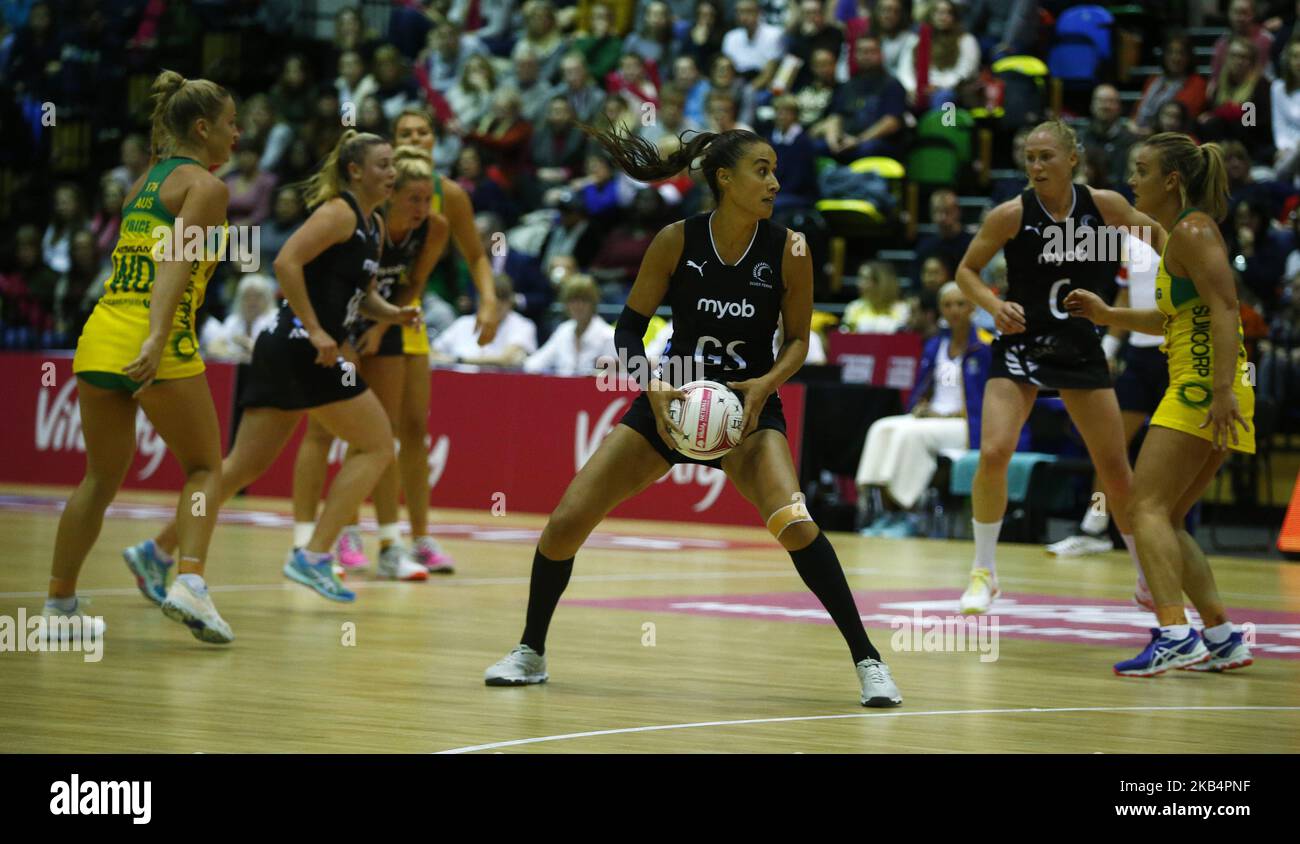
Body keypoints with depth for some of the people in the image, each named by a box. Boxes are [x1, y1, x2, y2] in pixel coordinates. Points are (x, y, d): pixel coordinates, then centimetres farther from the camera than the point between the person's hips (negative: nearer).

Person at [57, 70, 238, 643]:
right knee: (205, 467, 7)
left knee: (101, 480, 16)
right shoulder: (204, 185, -3)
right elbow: (174, 262, -16)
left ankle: (58, 602, 16)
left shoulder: (144, 183, 20)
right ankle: (188, 582, -13)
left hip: (100, 335, 7)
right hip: (159, 342, -7)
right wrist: (157, 340, -27)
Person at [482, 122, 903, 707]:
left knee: (793, 522, -29)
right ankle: (531, 652, 18)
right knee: (565, 523, -6)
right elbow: (629, 329, -4)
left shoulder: (788, 252, -11)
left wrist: (766, 384, -19)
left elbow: (798, 340, 0)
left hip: (750, 407, -1)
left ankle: (866, 659, -16)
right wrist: (654, 388, -21)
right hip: (671, 401, 2)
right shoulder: (677, 241, -11)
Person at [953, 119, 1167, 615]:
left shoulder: (1103, 205, -8)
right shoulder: (1012, 215, -14)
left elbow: (1155, 233, 10)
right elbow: (966, 270, -4)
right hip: (1021, 345, -2)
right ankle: (984, 572, -2)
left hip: (1081, 348, 2)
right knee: (994, 452, -20)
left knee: (1114, 465, 6)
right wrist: (994, 305, -22)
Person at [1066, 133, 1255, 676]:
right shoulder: (1179, 234, 18)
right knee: (1163, 519, 12)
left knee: (1147, 507, -15)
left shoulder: (1193, 231, -11)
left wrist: (1222, 390, -29)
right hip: (1195, 391, 10)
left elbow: (1225, 311, -21)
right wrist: (1109, 316, 23)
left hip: (1203, 388, -10)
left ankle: (1175, 635, -27)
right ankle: (1222, 638, 12)